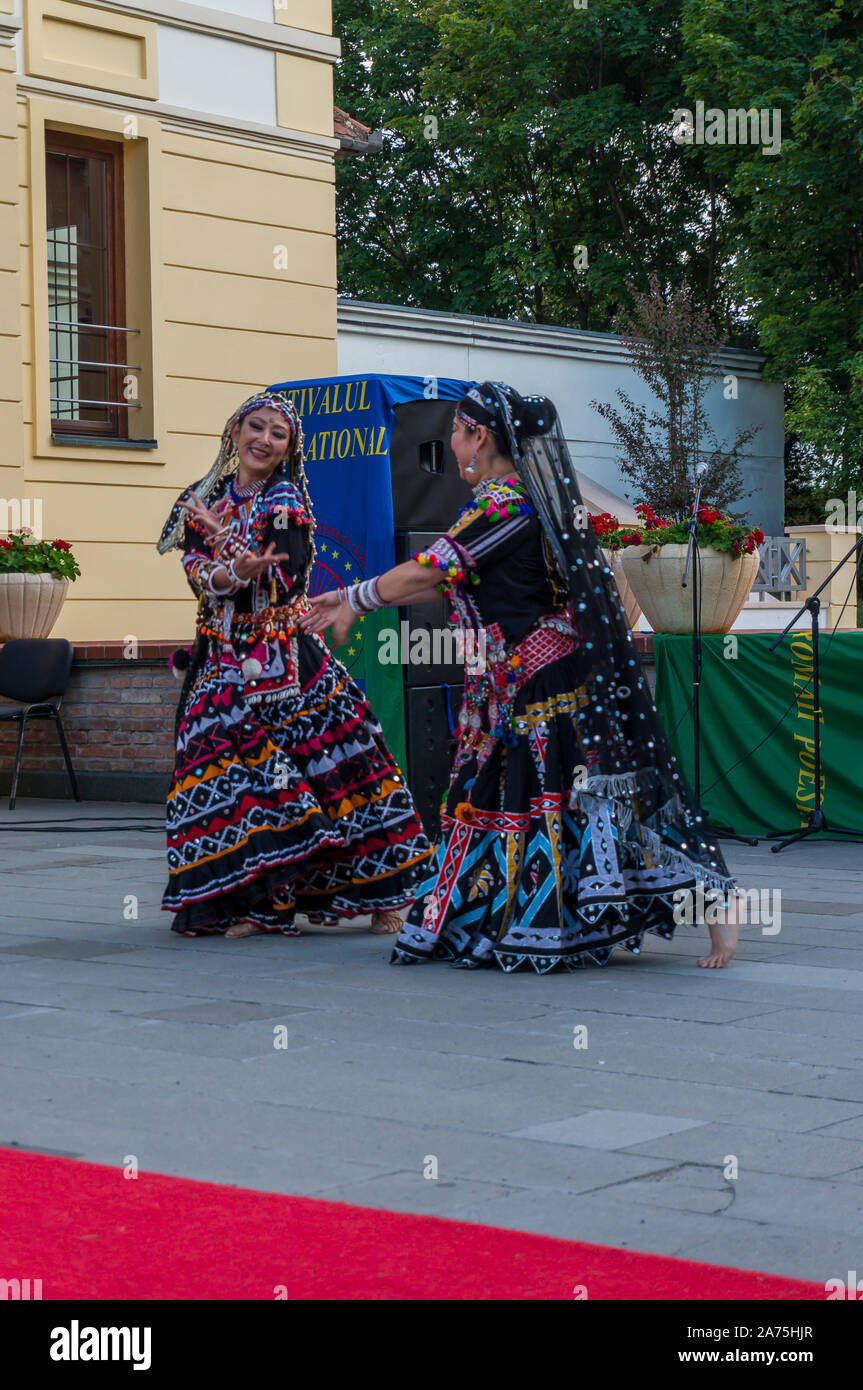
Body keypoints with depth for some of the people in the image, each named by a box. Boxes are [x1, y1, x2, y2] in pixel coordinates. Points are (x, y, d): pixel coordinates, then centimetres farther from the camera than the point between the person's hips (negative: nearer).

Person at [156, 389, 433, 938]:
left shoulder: (287, 503, -1)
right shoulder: (202, 500, 10)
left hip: (287, 660, -3)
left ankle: (384, 894, 0)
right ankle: (255, 901, 4)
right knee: (233, 773, -4)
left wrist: (221, 535, -18)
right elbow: (198, 573, -5)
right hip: (223, 661, 3)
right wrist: (233, 573, -26)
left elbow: (281, 584, -14)